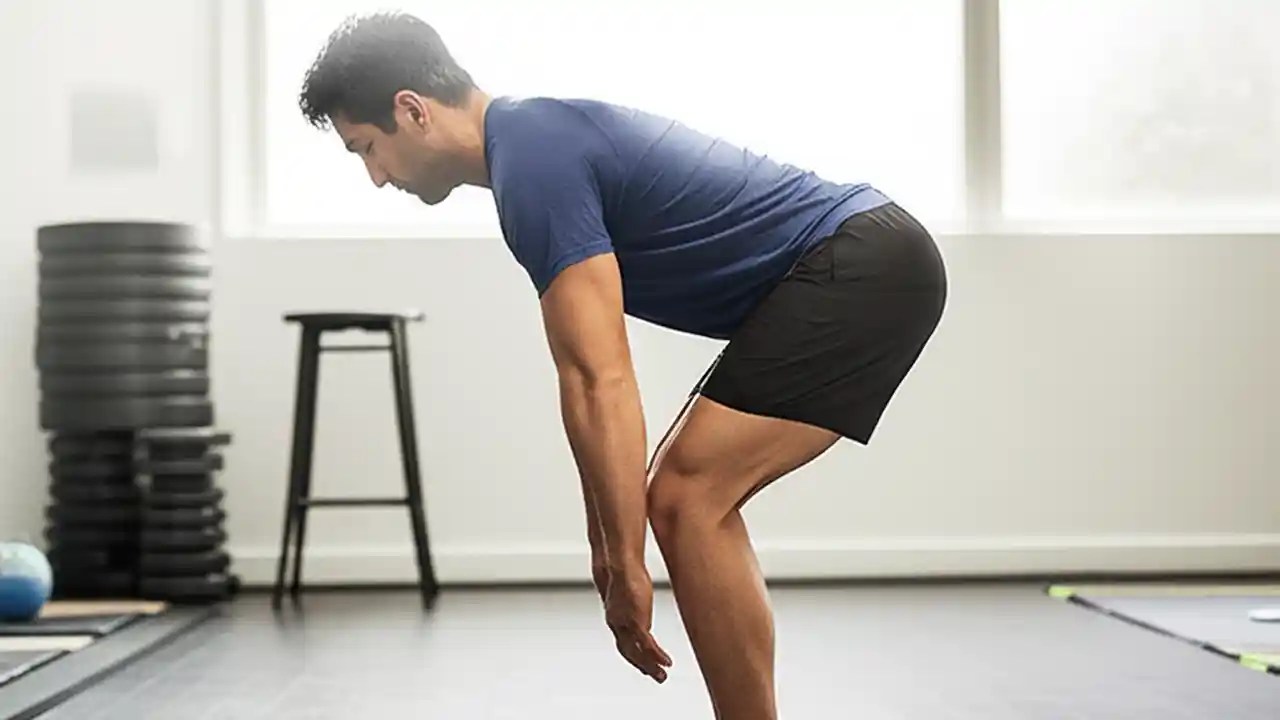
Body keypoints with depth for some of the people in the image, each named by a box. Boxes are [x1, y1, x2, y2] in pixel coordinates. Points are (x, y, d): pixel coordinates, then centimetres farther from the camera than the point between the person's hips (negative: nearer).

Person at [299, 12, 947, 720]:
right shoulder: (539, 138, 16)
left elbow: (600, 383, -23)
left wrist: (625, 565, -19)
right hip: (864, 264, 10)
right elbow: (591, 379, 21)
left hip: (856, 268, -10)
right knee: (692, 497, 13)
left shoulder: (533, 165, -17)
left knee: (686, 499, -13)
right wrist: (604, 537, 24)